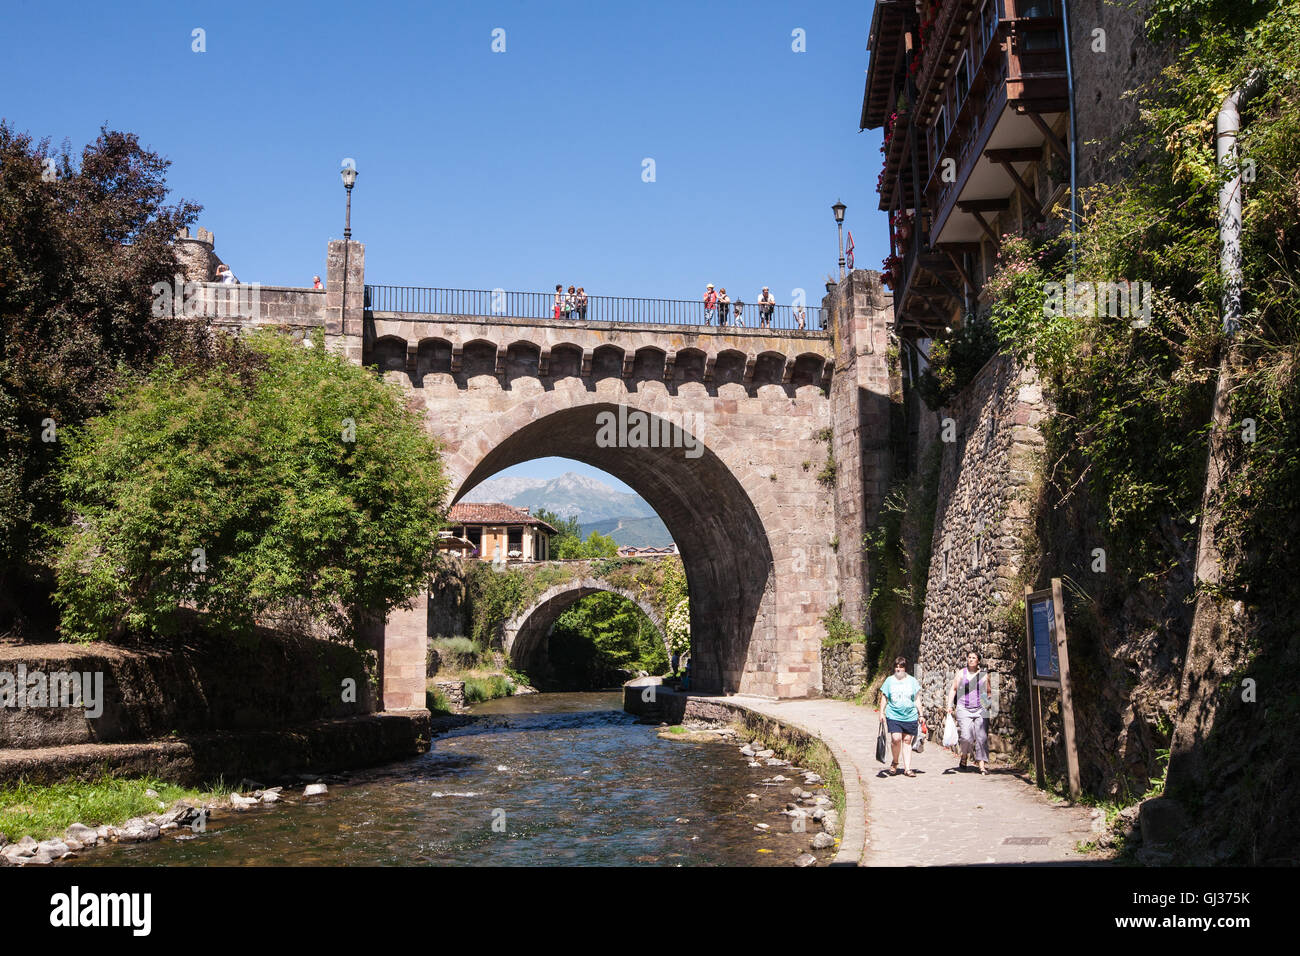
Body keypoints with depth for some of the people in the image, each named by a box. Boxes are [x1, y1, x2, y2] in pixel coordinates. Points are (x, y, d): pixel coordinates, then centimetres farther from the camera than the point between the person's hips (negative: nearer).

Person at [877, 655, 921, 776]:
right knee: (896, 739, -15)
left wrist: (920, 715, 8)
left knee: (907, 741, 2)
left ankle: (907, 768, 7)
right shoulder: (889, 680, 6)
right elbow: (884, 698, 11)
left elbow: (917, 699, 11)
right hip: (893, 716, -1)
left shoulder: (912, 681, 7)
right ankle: (894, 762, 8)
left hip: (910, 716, 1)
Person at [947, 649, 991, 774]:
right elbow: (953, 689, 12)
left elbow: (989, 692, 16)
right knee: (967, 737, -13)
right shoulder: (961, 673, 8)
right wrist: (950, 705, 3)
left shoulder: (983, 674, 9)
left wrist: (988, 702, -4)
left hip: (980, 710, 1)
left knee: (981, 737, -9)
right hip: (964, 710, -1)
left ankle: (982, 765, -6)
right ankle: (964, 757, 15)